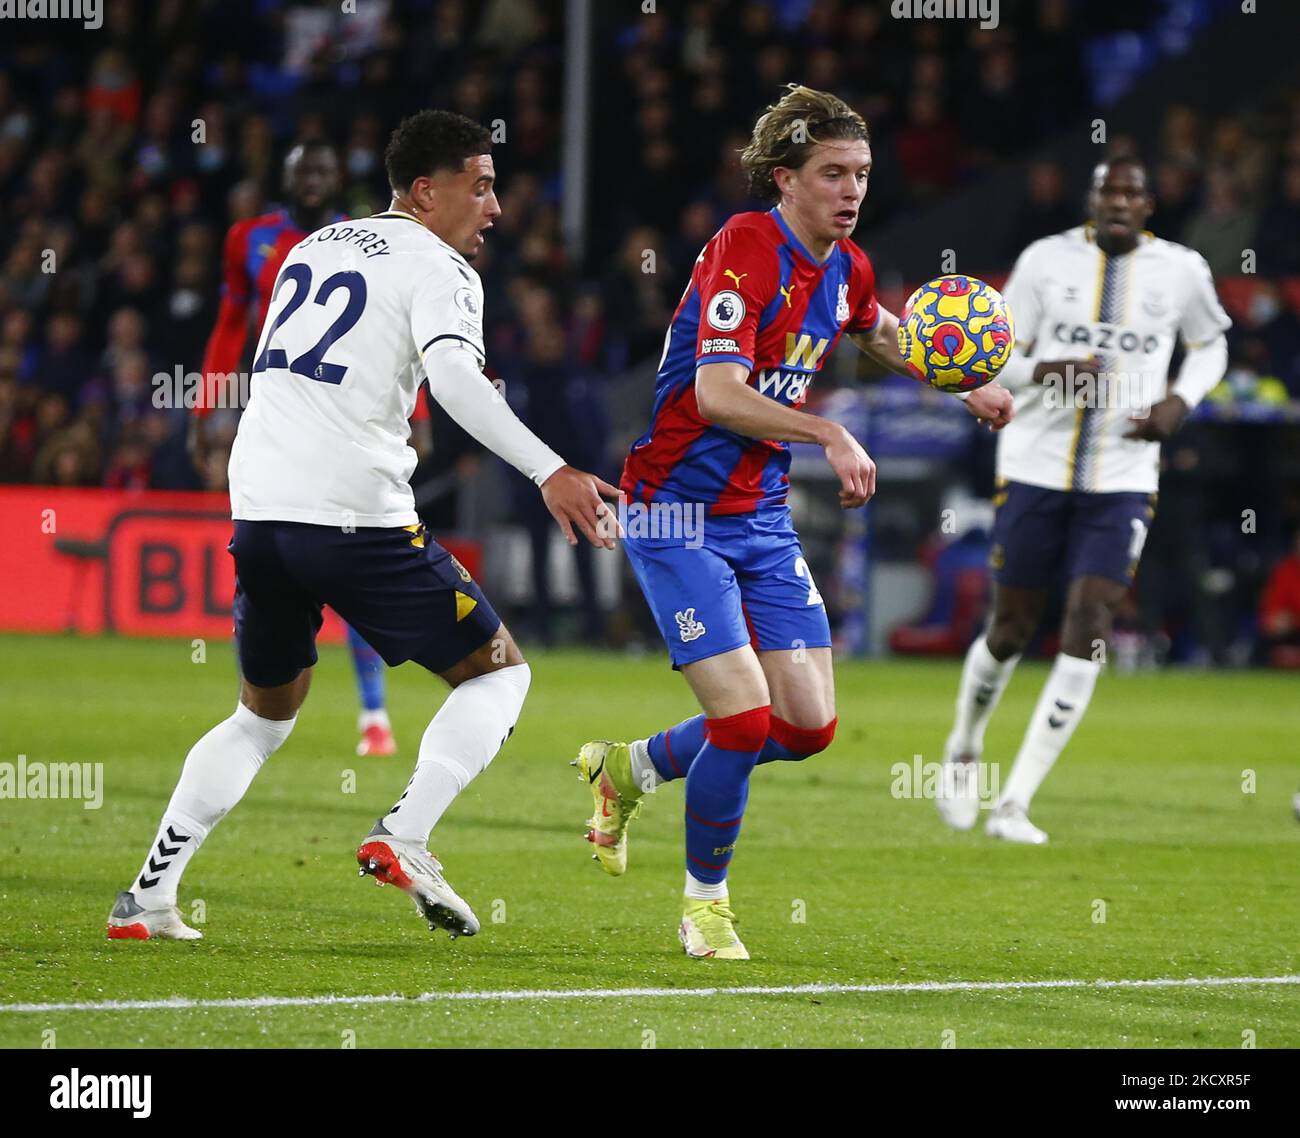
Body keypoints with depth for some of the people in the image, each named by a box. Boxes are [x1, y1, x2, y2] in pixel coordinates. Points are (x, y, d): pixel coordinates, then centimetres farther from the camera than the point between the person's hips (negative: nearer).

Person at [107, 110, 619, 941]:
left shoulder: (317, 245, 20)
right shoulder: (439, 270, -3)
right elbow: (454, 376, -21)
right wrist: (550, 472, -29)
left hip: (258, 509, 7)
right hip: (354, 518, -7)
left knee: (265, 715, 23)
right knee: (498, 672, 7)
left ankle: (149, 895, 11)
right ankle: (403, 837, -13)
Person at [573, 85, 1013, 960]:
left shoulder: (846, 269, 6)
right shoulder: (745, 250, -18)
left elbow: (883, 333, 31)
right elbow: (716, 394, -29)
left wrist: (965, 388, 18)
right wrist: (829, 435, -37)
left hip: (764, 516, 8)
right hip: (680, 514, -8)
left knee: (810, 726, 2)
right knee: (744, 718, -15)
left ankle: (630, 767, 26)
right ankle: (705, 900, 9)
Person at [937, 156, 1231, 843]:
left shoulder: (1181, 271, 1)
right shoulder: (1046, 260, -2)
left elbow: (1210, 346, 19)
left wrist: (1179, 401, -1)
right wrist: (1048, 373, -20)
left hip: (1122, 482, 0)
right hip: (1035, 470, 0)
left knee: (1088, 630, -13)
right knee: (1010, 632, 6)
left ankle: (1014, 806, -9)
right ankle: (965, 746, 38)